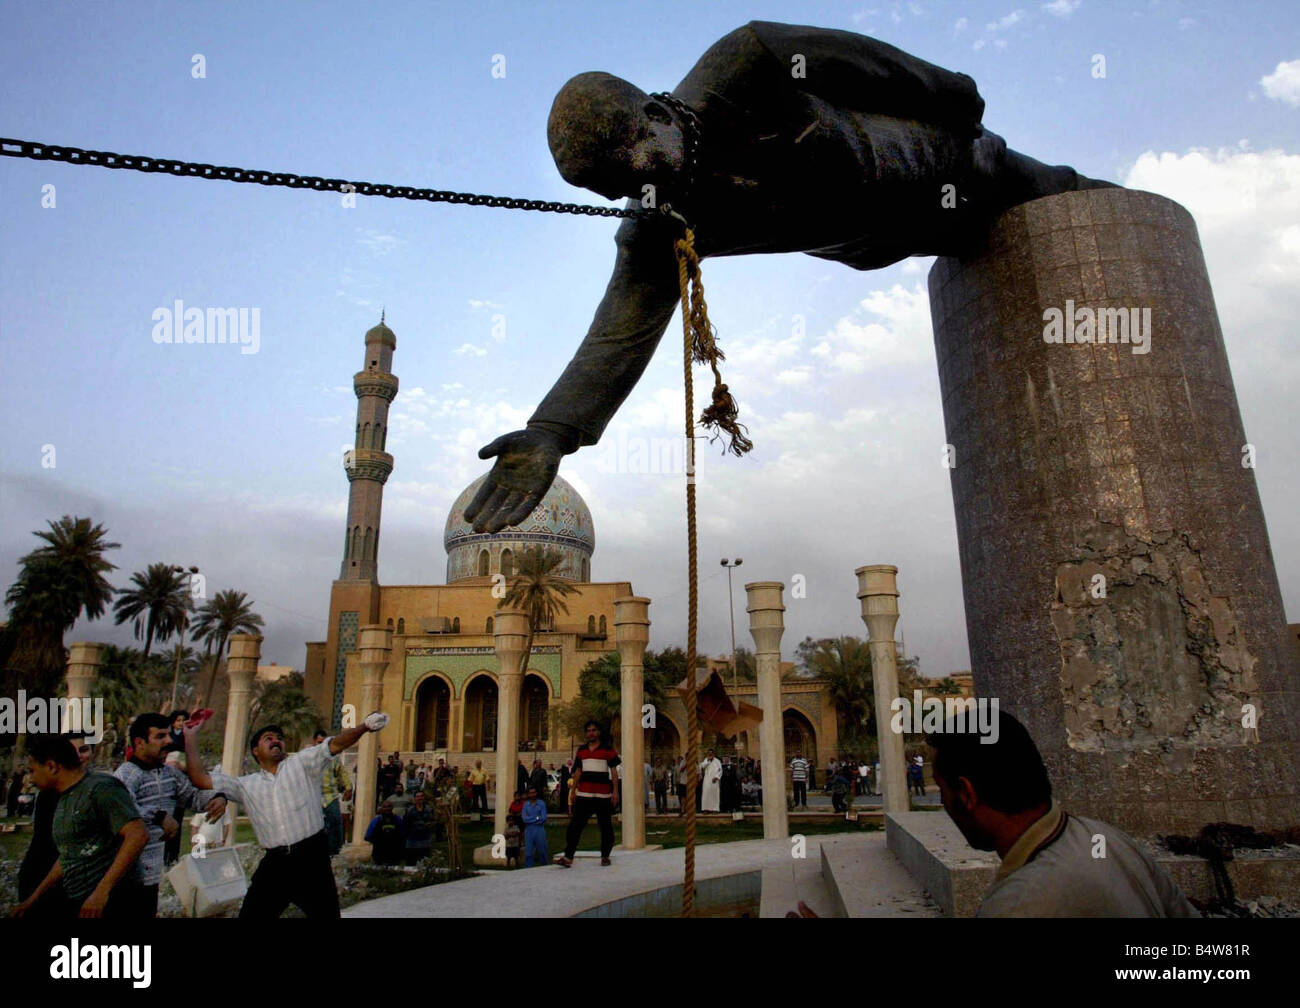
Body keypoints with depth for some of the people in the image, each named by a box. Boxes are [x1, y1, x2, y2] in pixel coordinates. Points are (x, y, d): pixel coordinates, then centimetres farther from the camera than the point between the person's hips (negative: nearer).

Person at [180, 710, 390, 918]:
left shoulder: (301, 763, 7)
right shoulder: (246, 785, 15)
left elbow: (335, 744, -7)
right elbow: (200, 779, 12)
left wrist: (364, 727, -25)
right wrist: (190, 738, 10)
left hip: (312, 859, -2)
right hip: (274, 864, 3)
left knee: (326, 913, 0)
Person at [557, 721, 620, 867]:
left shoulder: (608, 749, 1)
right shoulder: (581, 750, 13)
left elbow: (614, 771, 0)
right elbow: (578, 771, 17)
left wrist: (615, 791, -6)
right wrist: (573, 790, 13)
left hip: (603, 795, -3)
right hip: (584, 794, 3)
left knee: (606, 827, 5)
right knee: (575, 825, -5)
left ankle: (605, 856, 17)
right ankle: (568, 857, -5)